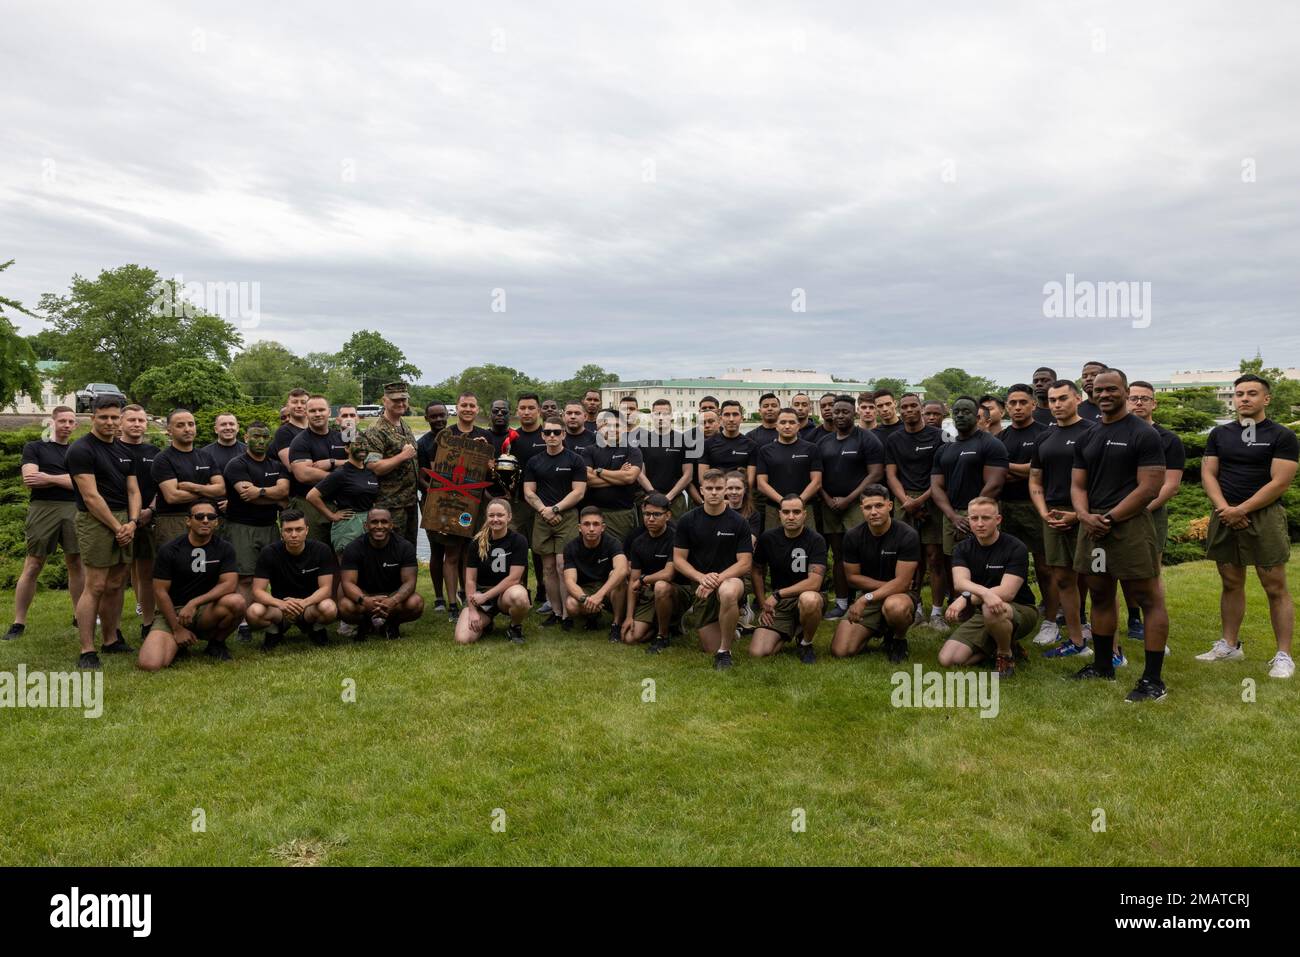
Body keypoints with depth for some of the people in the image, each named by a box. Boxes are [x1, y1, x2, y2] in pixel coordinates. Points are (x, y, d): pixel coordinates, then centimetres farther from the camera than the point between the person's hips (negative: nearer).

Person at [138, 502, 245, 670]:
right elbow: (160, 591, -5)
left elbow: (230, 584, -12)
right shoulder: (169, 550, -4)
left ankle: (216, 644, -2)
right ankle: (179, 646, 10)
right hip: (172, 612, -1)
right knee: (150, 664, -27)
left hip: (206, 612, 2)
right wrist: (177, 629, -11)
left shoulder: (224, 549, 0)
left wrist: (194, 603, -23)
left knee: (236, 601, -32)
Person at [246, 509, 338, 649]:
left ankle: (316, 629, 2)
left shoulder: (322, 550, -11)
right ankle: (274, 630, 4)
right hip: (279, 606, 1)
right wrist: (281, 604, -37)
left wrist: (304, 602, -37)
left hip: (311, 604, -1)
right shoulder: (268, 553, -10)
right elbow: (258, 590, -15)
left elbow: (326, 588, -15)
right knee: (254, 612, -31)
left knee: (329, 608, -35)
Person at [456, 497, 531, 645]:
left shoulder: (519, 541, -9)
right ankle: (486, 622, 16)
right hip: (481, 594, 2)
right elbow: (470, 580, -2)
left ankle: (515, 627, -5)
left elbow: (514, 578, -14)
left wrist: (485, 596, -16)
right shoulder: (477, 543, -1)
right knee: (463, 639, -20)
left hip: (508, 591, -2)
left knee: (519, 596, -40)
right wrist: (472, 610, -12)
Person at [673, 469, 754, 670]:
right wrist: (702, 577, -18)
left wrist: (717, 579, -21)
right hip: (700, 586, 3)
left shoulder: (739, 523, -4)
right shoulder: (688, 521, 1)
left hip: (730, 579, -2)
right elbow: (678, 559, -1)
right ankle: (731, 630, 37)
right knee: (711, 648, 1)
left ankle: (724, 651, -22)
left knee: (728, 592, -41)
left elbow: (745, 563, -8)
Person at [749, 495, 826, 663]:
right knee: (758, 652, -19)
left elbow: (814, 582, -22)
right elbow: (758, 572, 11)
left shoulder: (816, 540, -12)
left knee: (809, 599, -42)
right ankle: (788, 633, 15)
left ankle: (806, 643, -9)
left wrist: (777, 594, -20)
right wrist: (763, 605, 2)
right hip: (777, 603, 2)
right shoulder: (768, 538, -2)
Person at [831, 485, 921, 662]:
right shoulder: (853, 536, -6)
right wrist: (888, 586, -10)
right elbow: (852, 576, 0)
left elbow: (902, 583, -19)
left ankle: (899, 641, -6)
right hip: (868, 598, 3)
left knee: (894, 606, -42)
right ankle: (877, 630, 18)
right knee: (840, 651, -14)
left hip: (902, 595, -3)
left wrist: (866, 599, -25)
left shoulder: (907, 535, -17)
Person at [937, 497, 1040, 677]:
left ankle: (1006, 654, -9)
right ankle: (1002, 645, 9)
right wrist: (985, 593, -44)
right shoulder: (963, 548, -2)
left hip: (1020, 610, -5)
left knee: (991, 610, -40)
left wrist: (967, 598, -36)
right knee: (947, 659, -13)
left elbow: (1007, 592, -25)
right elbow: (960, 582, -21)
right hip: (980, 614, 5)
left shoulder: (1015, 548, -14)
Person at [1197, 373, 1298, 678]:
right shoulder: (1220, 434, 10)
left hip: (1264, 516, -4)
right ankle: (1230, 645, 21)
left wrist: (1241, 510, -14)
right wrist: (1224, 508, -10)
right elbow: (1208, 473, 6)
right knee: (1231, 583, 11)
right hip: (1225, 516, 4)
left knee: (1275, 587, -2)